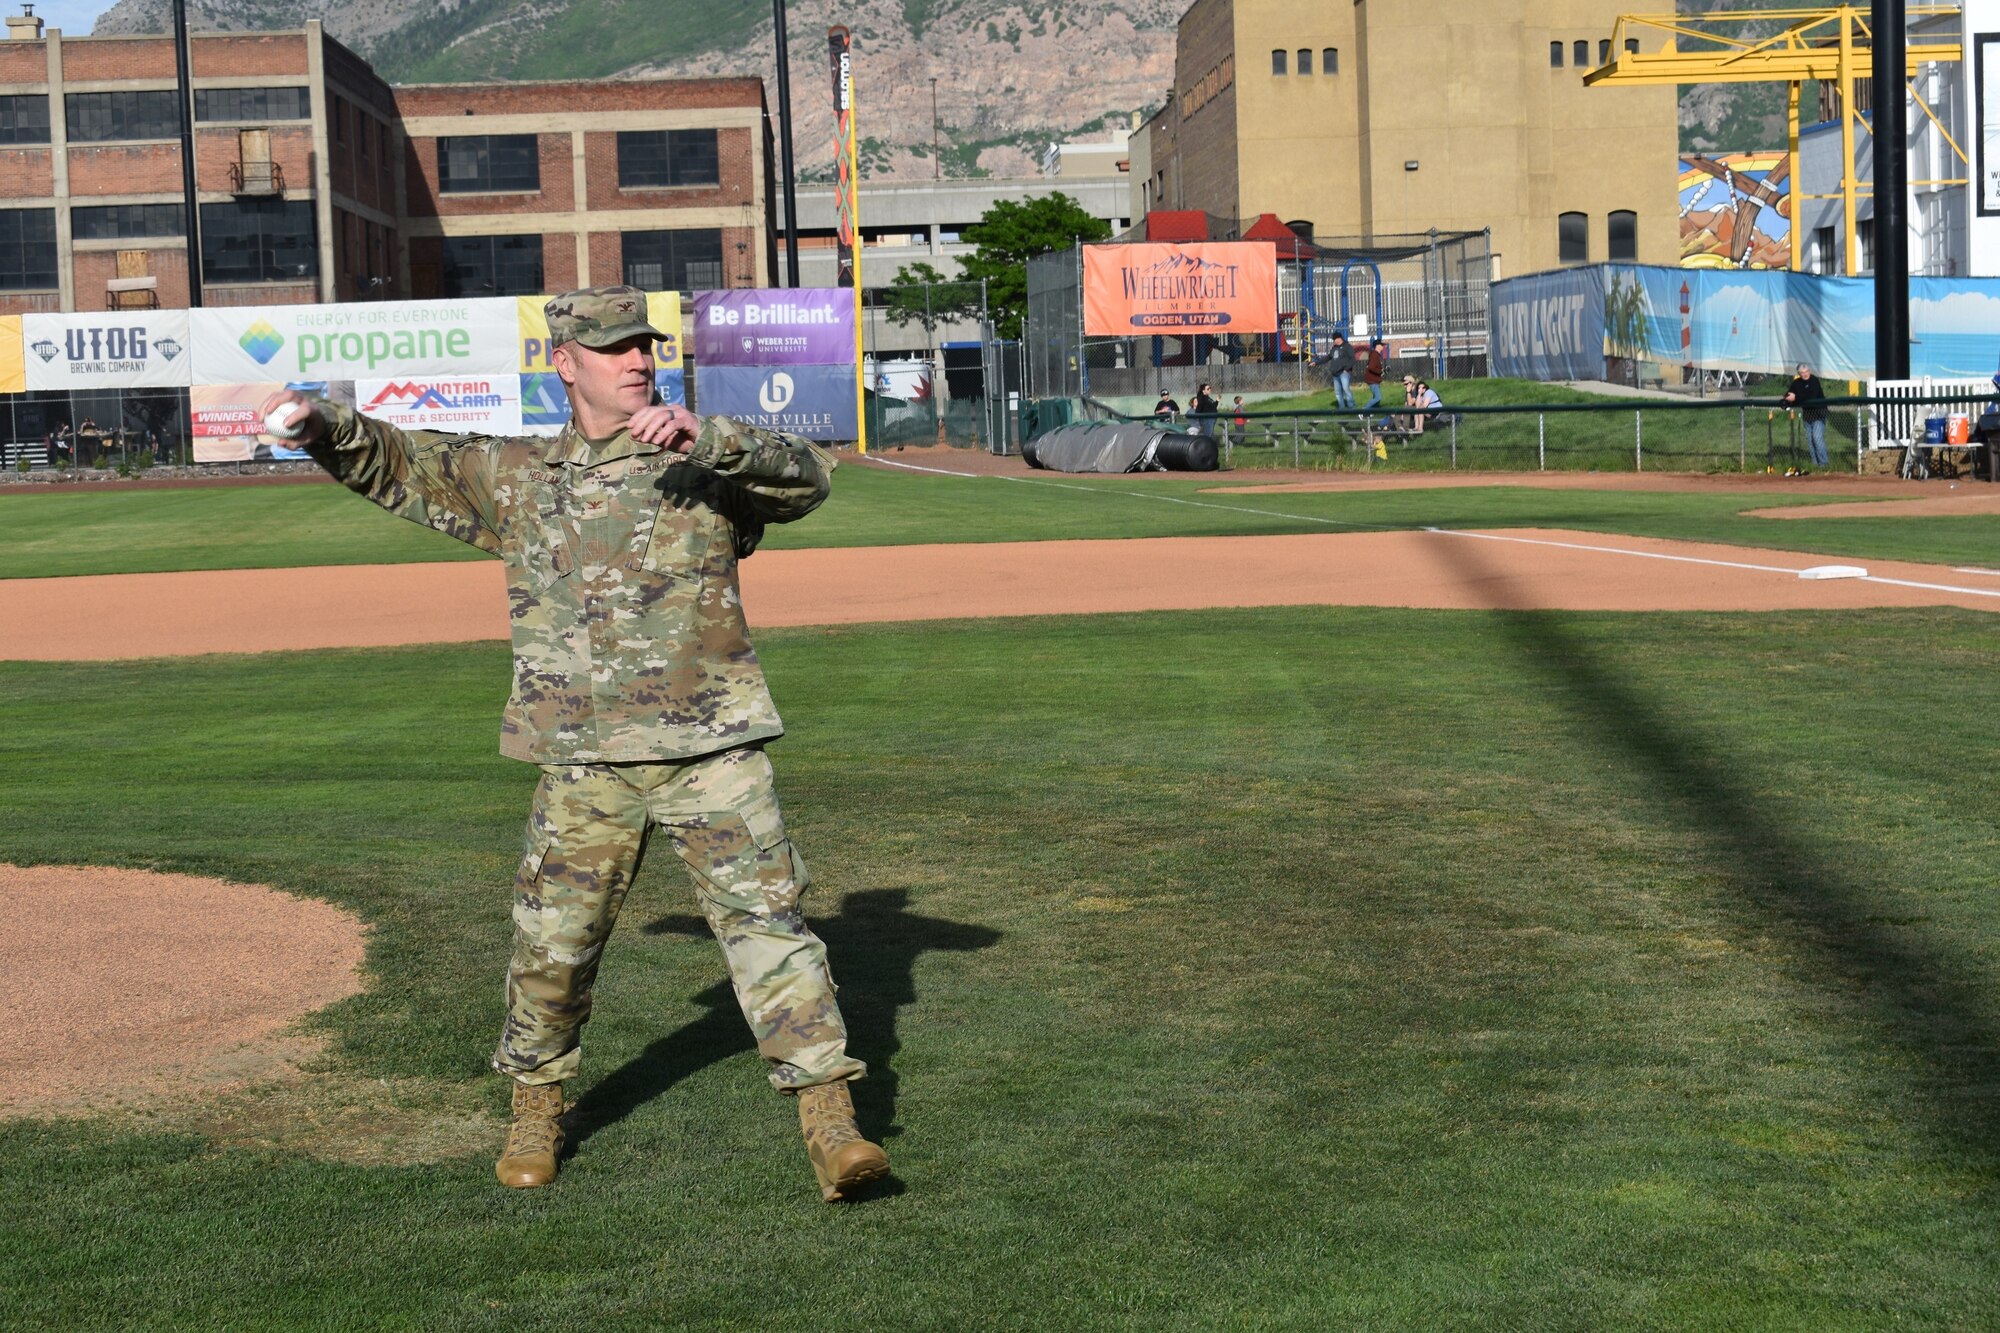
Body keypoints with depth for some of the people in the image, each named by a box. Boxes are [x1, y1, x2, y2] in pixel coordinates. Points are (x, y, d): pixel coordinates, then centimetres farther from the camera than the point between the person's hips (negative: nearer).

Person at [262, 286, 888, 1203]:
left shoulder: (704, 462, 3)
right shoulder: (518, 475, 12)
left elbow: (805, 482, -14)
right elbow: (399, 465, 20)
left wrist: (710, 437, -29)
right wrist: (321, 425, 3)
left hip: (710, 748, -2)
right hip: (585, 762, 2)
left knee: (769, 921, -6)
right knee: (552, 943, 8)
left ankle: (831, 1125, -3)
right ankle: (535, 1109, 30)